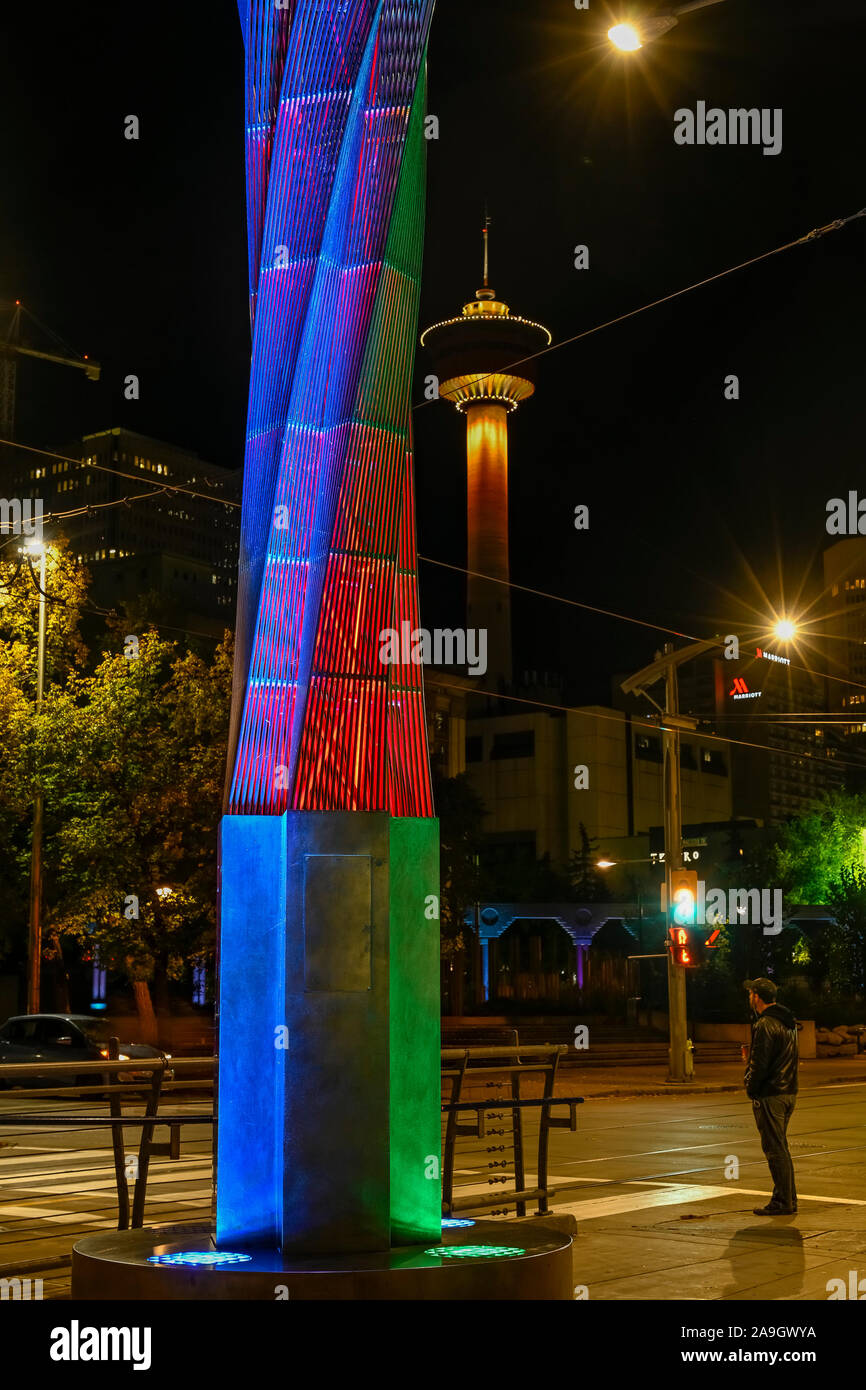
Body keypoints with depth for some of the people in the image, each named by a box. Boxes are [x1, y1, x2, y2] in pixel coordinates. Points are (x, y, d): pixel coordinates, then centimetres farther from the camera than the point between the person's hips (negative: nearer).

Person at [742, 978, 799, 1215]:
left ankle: (782, 1202, -1)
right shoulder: (788, 1022, 13)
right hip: (789, 1091, 9)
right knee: (780, 1148, 17)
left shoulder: (765, 1025, -17)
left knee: (774, 1149, -4)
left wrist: (751, 1089, -7)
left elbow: (760, 1063, -19)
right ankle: (789, 1198, 21)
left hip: (770, 1095, -9)